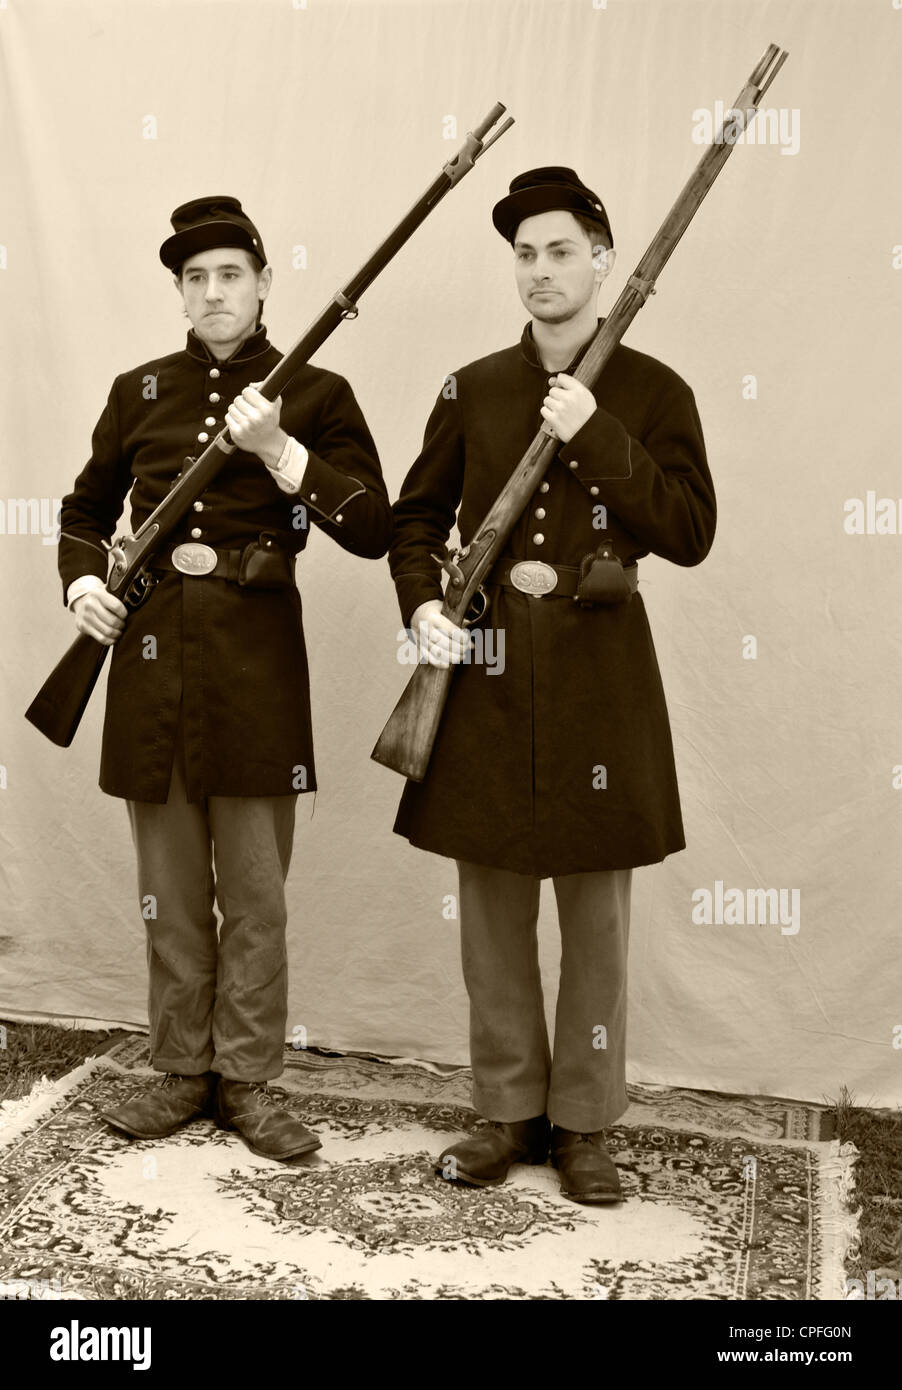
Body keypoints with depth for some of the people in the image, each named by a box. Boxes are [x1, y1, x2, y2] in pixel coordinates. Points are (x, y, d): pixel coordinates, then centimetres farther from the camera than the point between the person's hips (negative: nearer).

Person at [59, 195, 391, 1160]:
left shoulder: (316, 395, 2)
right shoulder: (139, 391, 12)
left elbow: (370, 530, -7)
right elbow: (86, 510, 21)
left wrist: (277, 449, -17)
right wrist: (84, 585, 2)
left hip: (256, 660, -3)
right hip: (151, 652, 3)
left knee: (255, 895, 4)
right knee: (170, 891, 11)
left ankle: (249, 1083, 20)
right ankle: (182, 1073, 27)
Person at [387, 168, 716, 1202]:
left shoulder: (653, 391, 3)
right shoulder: (471, 390, 9)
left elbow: (689, 533, -6)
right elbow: (416, 517, 14)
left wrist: (598, 438, -14)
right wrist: (421, 606, -4)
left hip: (599, 672, -2)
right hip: (486, 668, 2)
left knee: (596, 909, 5)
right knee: (492, 904, 8)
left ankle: (584, 1123, 21)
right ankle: (506, 1111, 24)